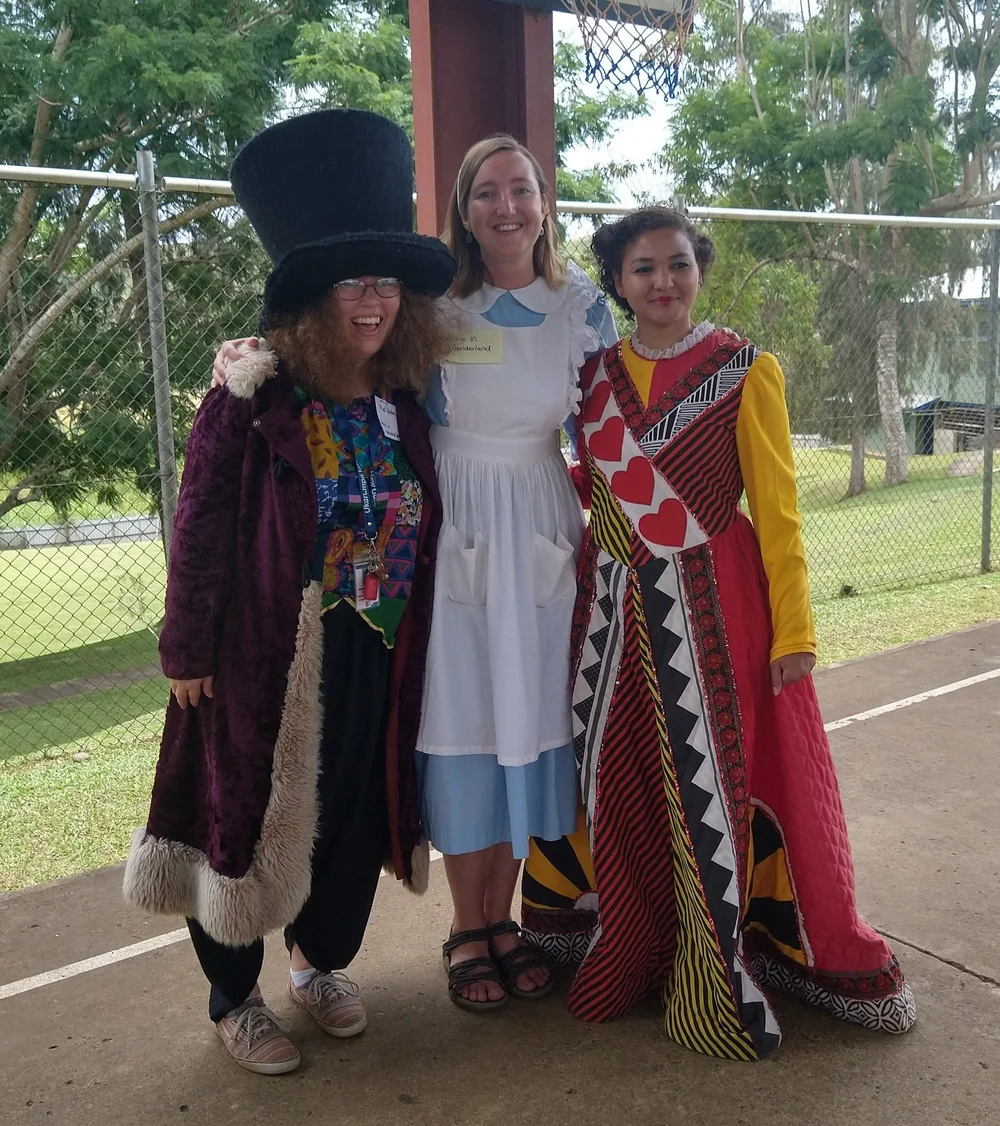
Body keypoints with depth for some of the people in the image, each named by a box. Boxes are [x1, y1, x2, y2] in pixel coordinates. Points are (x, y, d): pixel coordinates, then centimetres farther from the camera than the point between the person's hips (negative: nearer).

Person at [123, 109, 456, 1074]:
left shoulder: (403, 406, 3)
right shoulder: (251, 399, -13)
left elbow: (419, 528, 9)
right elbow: (200, 530, -11)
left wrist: (409, 628, 9)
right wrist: (186, 650, -9)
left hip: (373, 655, 5)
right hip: (262, 653, -5)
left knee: (358, 810, 16)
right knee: (245, 813, 9)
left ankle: (321, 961, 42)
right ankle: (233, 1000, 31)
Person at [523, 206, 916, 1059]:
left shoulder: (744, 371, -2)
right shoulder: (595, 374, 9)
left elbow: (776, 506, -5)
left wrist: (794, 631, -9)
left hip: (715, 605, -3)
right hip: (616, 610, 4)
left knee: (717, 777, -1)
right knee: (623, 779, 9)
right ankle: (641, 946, 29)